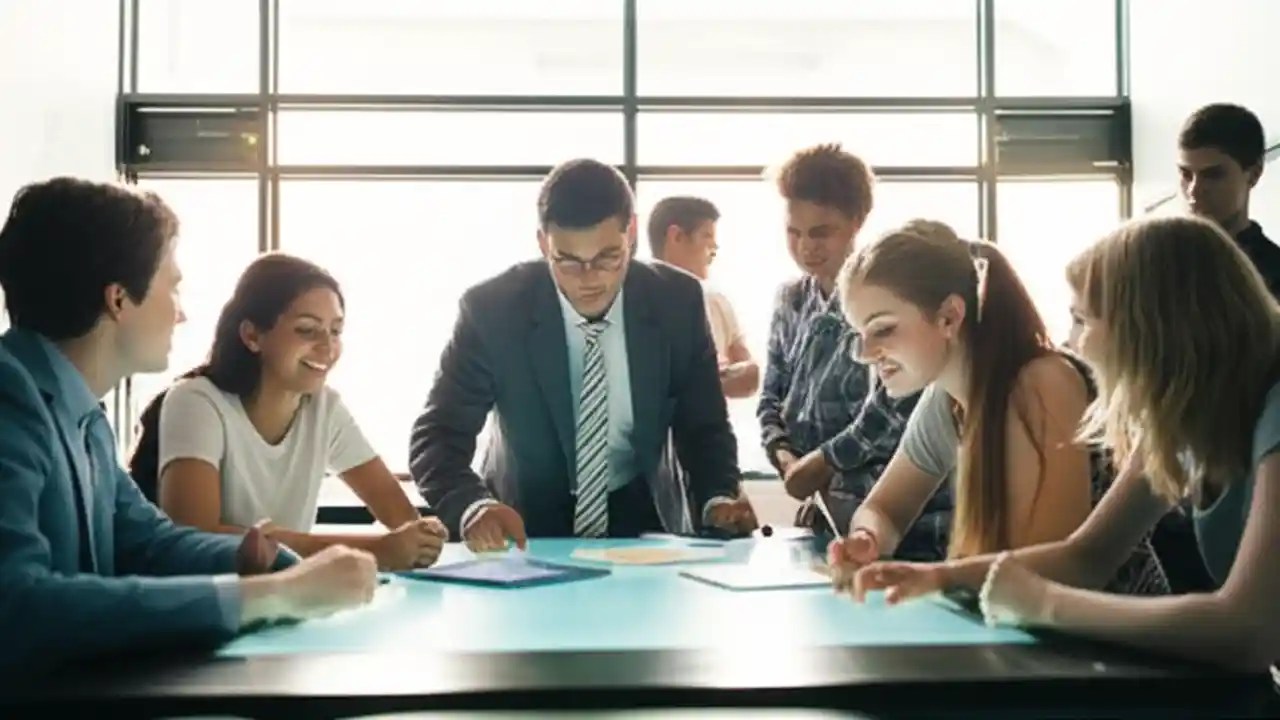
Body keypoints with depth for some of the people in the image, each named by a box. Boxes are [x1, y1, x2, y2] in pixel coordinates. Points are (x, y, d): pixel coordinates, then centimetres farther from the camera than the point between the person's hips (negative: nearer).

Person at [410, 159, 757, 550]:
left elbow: (703, 426, -2)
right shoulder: (492, 308, -18)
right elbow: (438, 434, -17)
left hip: (643, 523, 1)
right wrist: (473, 506, -37)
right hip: (528, 527, -1)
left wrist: (719, 500, -22)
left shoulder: (677, 301, -12)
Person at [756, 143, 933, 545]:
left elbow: (894, 408, -17)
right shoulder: (791, 301, 11)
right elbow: (772, 396, 13)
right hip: (823, 505, 6)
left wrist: (821, 462, -12)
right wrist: (784, 456, -5)